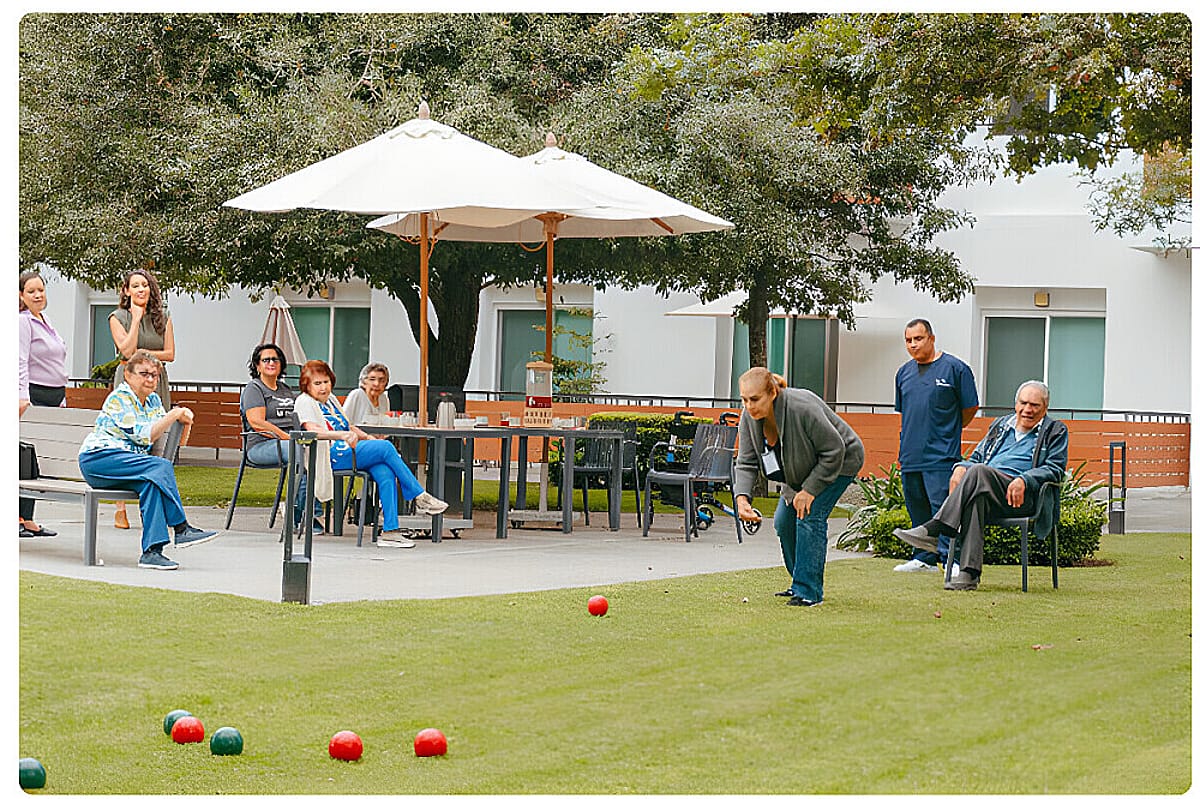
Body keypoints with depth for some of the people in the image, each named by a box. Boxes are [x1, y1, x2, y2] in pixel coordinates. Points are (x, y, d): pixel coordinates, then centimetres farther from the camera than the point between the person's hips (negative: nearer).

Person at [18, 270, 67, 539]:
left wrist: (62, 399, 23)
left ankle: (27, 518, 7)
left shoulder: (45, 322, 19)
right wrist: (23, 396, -25)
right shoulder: (23, 321, -7)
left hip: (53, 396, 8)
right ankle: (18, 519, -8)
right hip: (34, 395, -8)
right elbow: (21, 363, -16)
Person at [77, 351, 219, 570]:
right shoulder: (119, 398, -7)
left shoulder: (153, 400, 17)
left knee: (152, 482, -29)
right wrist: (173, 415, -16)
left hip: (124, 464, 7)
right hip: (97, 458, -7)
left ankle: (151, 551, -37)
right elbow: (143, 436, -17)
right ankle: (181, 529, -25)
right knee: (160, 468, -28)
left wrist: (185, 421, 0)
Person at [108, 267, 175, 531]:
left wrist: (142, 353, -7)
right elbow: (127, 350, -10)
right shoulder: (118, 318, 3)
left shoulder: (163, 318, 11)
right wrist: (136, 318, -8)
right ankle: (120, 509, -5)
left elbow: (170, 353, 5)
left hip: (157, 384, 3)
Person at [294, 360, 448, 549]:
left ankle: (390, 530, -25)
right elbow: (313, 430, -15)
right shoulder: (304, 402, 2)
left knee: (385, 473, -20)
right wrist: (344, 435, -29)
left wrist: (368, 438, 11)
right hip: (333, 455, -8)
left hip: (349, 449, 8)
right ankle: (421, 497, -16)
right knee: (386, 447, -22)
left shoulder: (331, 399, 28)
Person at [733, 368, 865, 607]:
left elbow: (833, 451, -28)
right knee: (784, 521, 3)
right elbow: (746, 462, -12)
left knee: (809, 516, -20)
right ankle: (800, 584, 19)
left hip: (840, 461, -8)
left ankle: (809, 591, -16)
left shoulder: (803, 408, -38)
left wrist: (809, 490, -25)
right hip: (804, 467, 8)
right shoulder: (749, 417, -17)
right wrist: (741, 497, -30)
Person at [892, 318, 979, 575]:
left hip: (941, 455, -7)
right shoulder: (905, 373, 14)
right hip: (910, 455, 7)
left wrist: (948, 431, 10)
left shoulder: (955, 369, -4)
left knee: (942, 508, -12)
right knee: (917, 510, 10)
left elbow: (970, 407, 2)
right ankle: (924, 558, 19)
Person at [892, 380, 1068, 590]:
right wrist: (961, 468, 3)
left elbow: (1055, 469, 4)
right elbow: (976, 458, 28)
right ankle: (970, 572, -45)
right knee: (977, 497, -36)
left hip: (1021, 496, -4)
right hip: (984, 485, 4)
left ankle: (933, 531, -41)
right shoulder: (1001, 425, 30)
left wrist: (1024, 480, -14)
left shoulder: (1055, 431, 17)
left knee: (979, 472, -34)